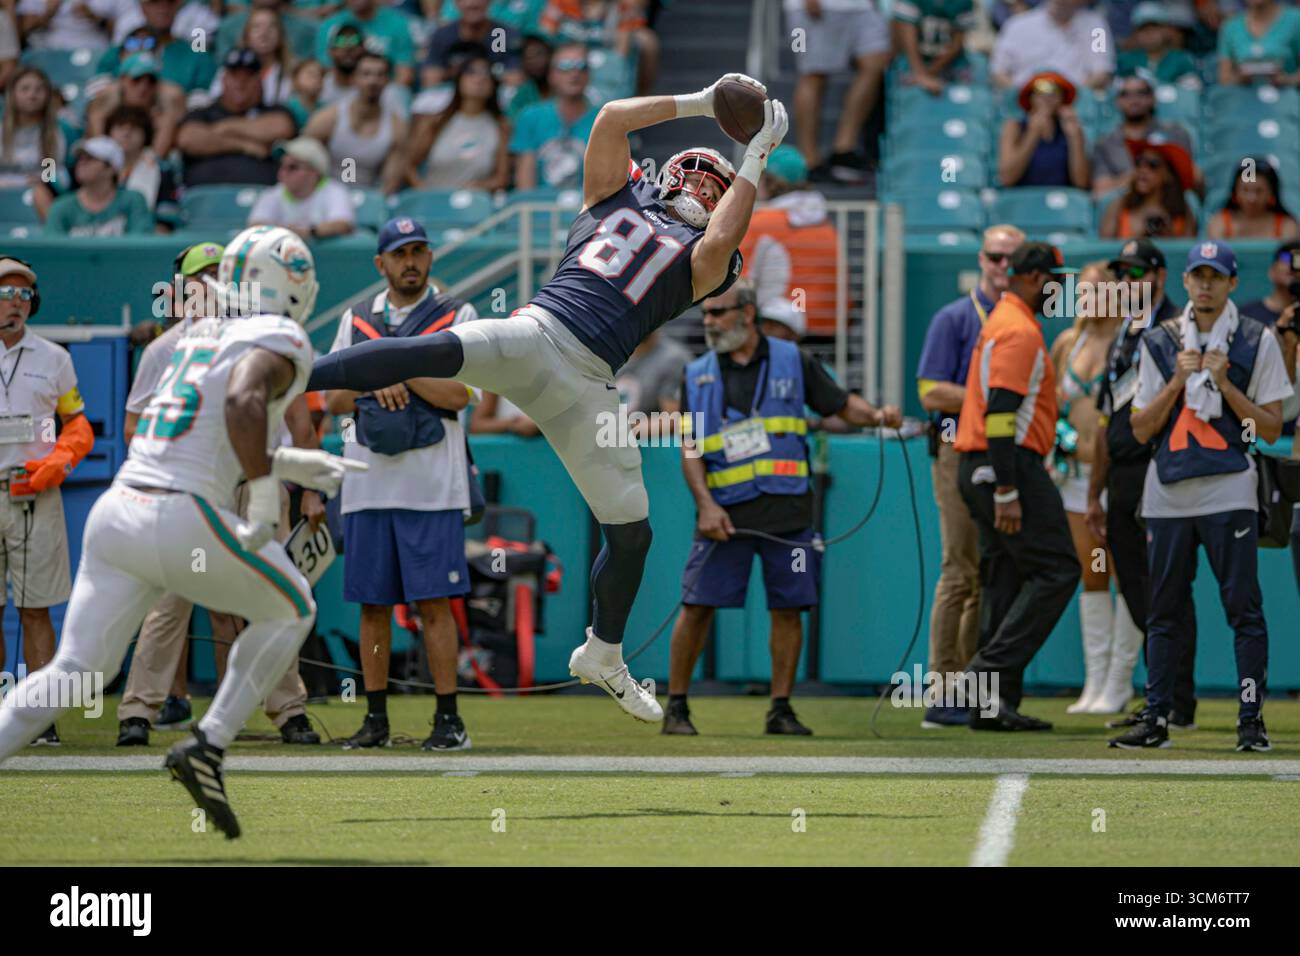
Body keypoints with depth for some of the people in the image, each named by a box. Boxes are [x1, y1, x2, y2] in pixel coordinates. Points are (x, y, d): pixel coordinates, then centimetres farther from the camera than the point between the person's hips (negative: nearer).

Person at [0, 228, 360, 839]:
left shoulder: (200, 337, 23)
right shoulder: (280, 342, -1)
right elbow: (244, 403, -23)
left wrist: (290, 465, 34)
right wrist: (266, 495, -19)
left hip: (116, 512, 7)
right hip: (184, 520, -7)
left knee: (74, 671, 9)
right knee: (291, 611, 19)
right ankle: (207, 746, 7)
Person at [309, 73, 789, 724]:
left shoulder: (701, 261, 19)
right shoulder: (618, 196, 21)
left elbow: (721, 243, -6)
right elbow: (611, 119, 10)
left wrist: (755, 163, 2)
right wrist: (697, 104, 13)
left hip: (588, 386, 2)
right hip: (536, 333, -2)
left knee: (631, 529, 1)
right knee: (442, 350, -33)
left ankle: (603, 656, 24)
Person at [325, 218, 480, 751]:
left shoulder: (456, 317, 4)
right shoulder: (356, 320, 15)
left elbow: (458, 393, -9)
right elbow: (335, 400, 9)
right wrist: (378, 382, -8)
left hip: (431, 486, -4)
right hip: (368, 483, 4)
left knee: (434, 603, -7)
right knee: (373, 604, 5)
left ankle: (449, 719, -4)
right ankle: (375, 718, 11)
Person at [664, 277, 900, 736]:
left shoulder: (792, 361, 8)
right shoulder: (698, 376, 9)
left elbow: (840, 403, 12)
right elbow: (690, 449, 3)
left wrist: (876, 415, -10)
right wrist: (706, 504, -11)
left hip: (787, 509, 0)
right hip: (725, 515, 0)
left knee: (788, 608, 0)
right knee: (698, 606, -5)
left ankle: (781, 710, 9)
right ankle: (676, 707, 5)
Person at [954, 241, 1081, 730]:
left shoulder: (1002, 323, 20)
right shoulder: (1019, 331, -13)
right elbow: (1001, 412, -21)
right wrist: (1006, 491, -24)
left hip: (979, 469, 11)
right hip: (1010, 466, -11)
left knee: (1005, 577, 9)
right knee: (1056, 569, -9)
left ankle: (993, 704, 7)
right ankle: (992, 671, -14)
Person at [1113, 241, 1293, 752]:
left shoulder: (1257, 341, 3)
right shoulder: (1159, 342, 10)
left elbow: (1271, 428, -1)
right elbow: (1142, 429, 6)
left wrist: (1224, 384, -10)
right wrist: (1179, 380, -6)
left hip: (1230, 494, -3)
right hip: (1168, 496, 3)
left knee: (1244, 608, -6)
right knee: (1163, 610, 6)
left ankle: (1251, 719, -1)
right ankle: (1156, 718, 12)